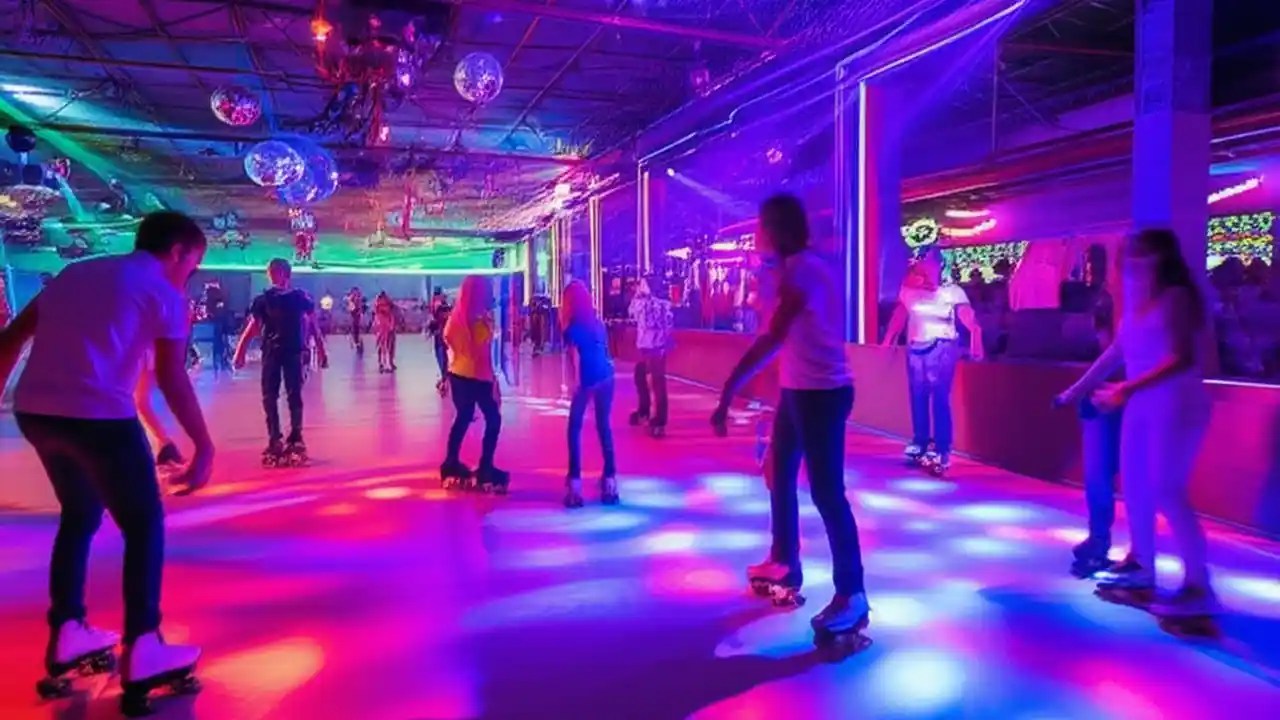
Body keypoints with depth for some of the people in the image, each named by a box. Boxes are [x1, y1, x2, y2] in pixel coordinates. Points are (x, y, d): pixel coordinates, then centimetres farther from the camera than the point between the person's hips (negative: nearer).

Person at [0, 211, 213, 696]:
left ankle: (66, 635, 31)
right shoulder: (164, 293, 0)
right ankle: (141, 653, 6)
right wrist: (204, 447, -6)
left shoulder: (75, 272, 20)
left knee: (80, 515, 25)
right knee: (144, 524, 6)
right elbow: (172, 379, -9)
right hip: (99, 417, -7)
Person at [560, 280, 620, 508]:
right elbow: (604, 347, 13)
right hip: (606, 375, 5)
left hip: (587, 378, -5)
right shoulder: (597, 320, 15)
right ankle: (610, 477, 13)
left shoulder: (571, 324, -3)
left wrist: (577, 380, -14)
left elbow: (575, 353, -11)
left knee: (575, 427, 6)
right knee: (603, 425, 14)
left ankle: (575, 481, -1)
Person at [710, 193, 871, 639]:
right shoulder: (796, 268, 13)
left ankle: (852, 597, 3)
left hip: (821, 392, -10)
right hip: (798, 390, 10)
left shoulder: (801, 269, -17)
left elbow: (772, 339, -25)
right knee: (781, 475, 19)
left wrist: (727, 393, -27)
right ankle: (784, 563, 35)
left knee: (827, 492, -6)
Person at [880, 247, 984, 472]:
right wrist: (888, 341, 5)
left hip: (941, 348, -4)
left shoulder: (952, 292, -4)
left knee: (940, 397, -9)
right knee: (918, 396, 9)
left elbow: (968, 318, -14)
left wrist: (976, 337, -29)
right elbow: (899, 316, 9)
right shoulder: (910, 289, 7)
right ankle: (919, 442, 22)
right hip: (915, 348, 4)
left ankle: (942, 450, -6)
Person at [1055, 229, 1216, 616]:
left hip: (1176, 404, -8)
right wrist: (1078, 389, 16)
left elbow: (1182, 358, -19)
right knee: (1135, 487, 9)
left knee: (1168, 492, -10)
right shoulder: (1136, 301, 13)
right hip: (1141, 405, 8)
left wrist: (1126, 389, -26)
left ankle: (1198, 586, -3)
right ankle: (1141, 568, 19)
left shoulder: (1177, 297, -10)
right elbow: (1117, 351, 15)